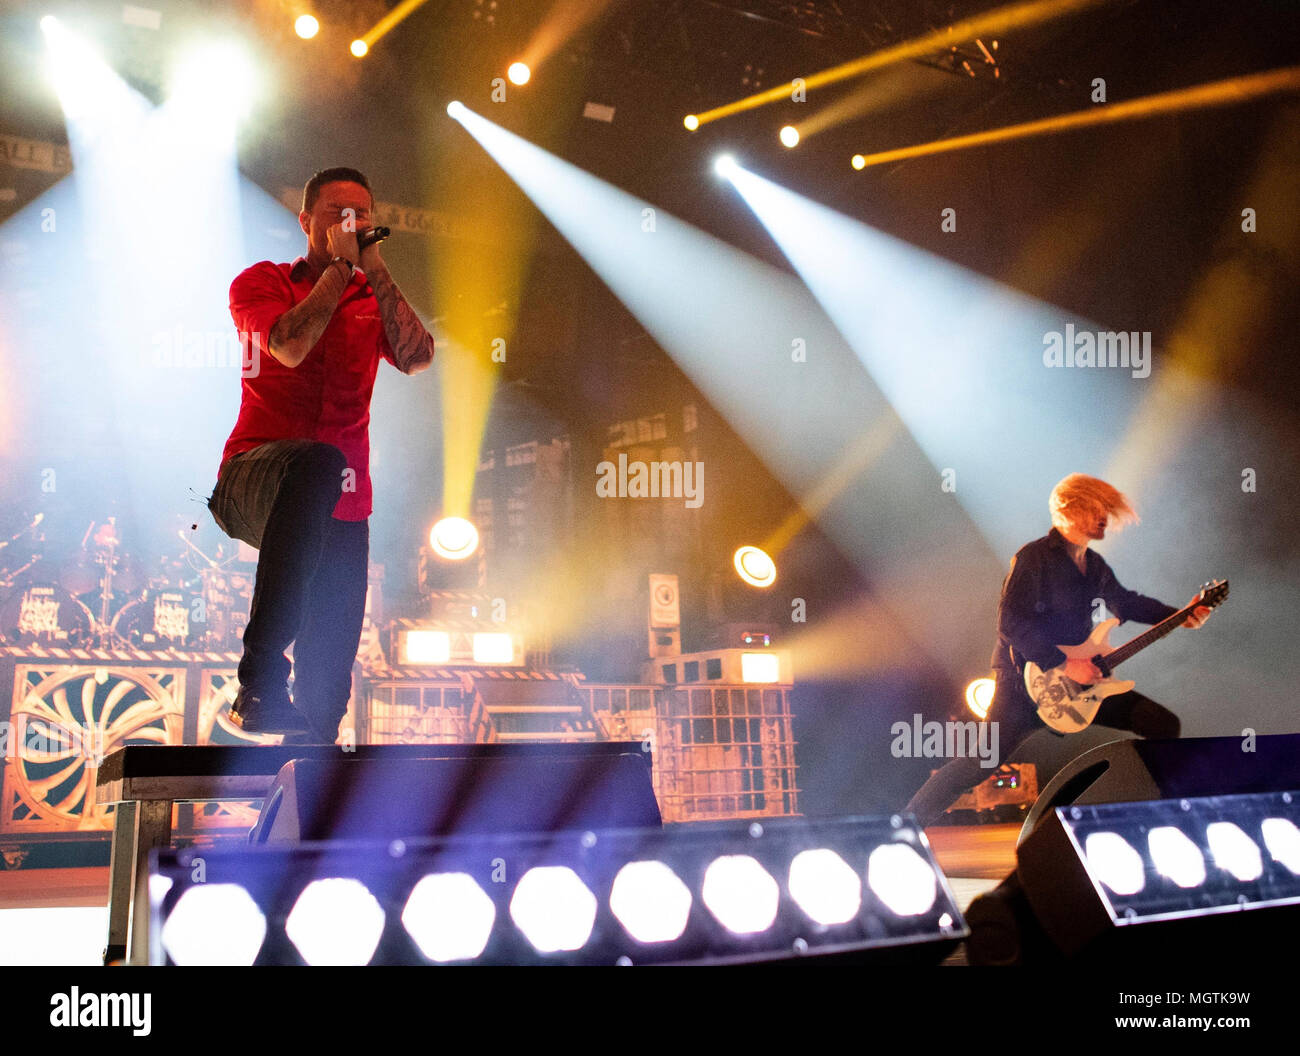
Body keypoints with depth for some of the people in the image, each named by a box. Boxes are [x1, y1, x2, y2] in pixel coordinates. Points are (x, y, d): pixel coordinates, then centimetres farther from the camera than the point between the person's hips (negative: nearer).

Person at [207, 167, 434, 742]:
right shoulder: (262, 281, 7)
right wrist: (339, 267, -7)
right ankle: (260, 680, -41)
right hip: (254, 475, -4)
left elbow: (418, 357, -6)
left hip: (340, 507, 4)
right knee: (317, 463, -40)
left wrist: (375, 270, -5)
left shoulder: (375, 299, 15)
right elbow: (288, 347, -15)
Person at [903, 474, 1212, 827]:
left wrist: (1181, 616, 18)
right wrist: (1065, 664, -24)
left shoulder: (1094, 565, 12)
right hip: (1025, 679, -8)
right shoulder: (1034, 557, -14)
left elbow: (1125, 602, 29)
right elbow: (1011, 624, -22)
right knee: (981, 762, -18)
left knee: (1164, 725, 3)